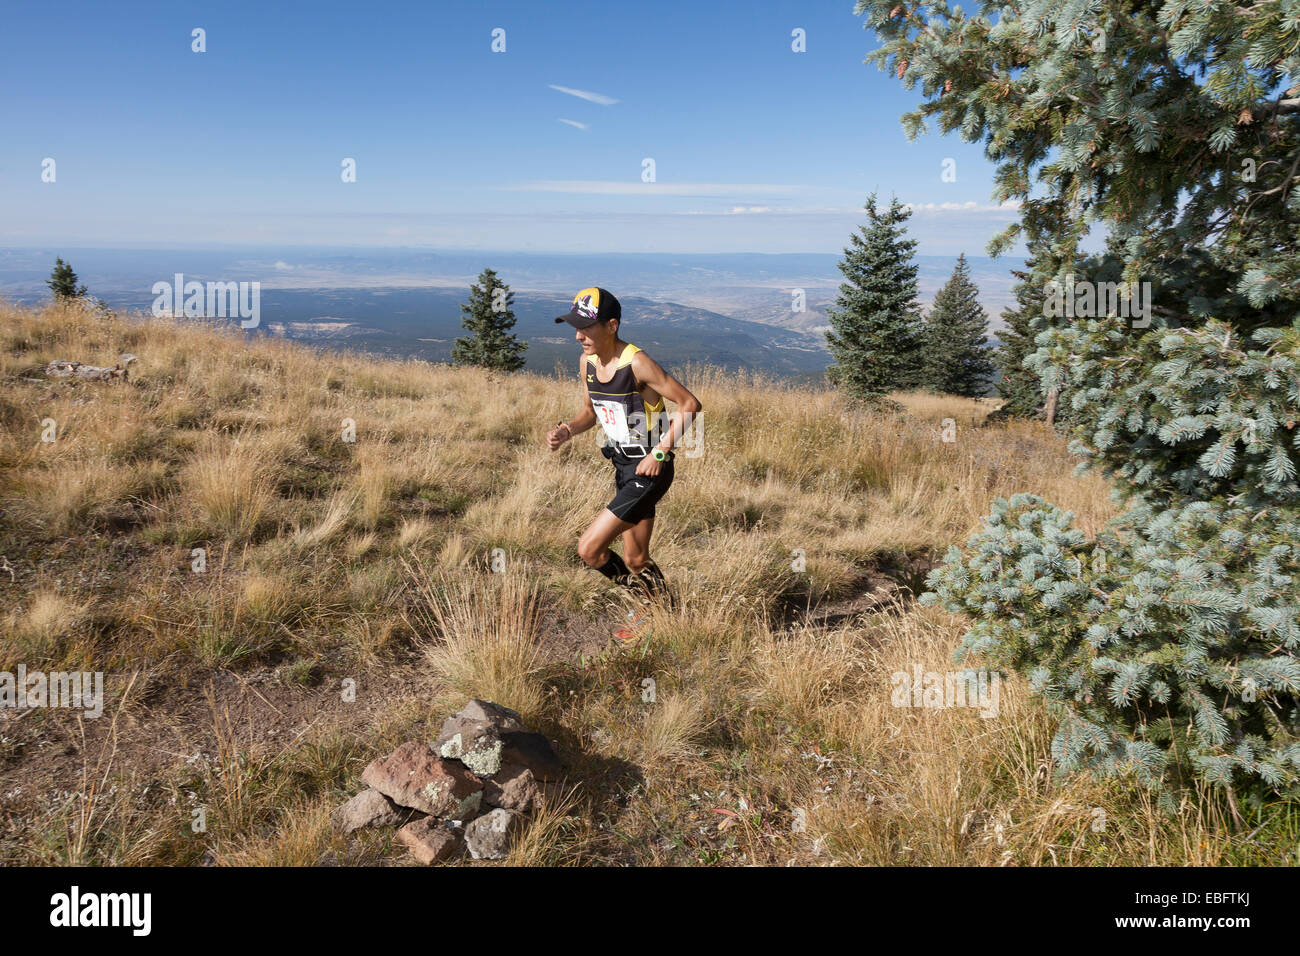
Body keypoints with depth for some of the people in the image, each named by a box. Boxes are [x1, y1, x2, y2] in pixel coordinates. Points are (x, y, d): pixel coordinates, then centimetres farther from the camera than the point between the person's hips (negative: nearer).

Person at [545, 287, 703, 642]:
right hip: (624, 466, 8)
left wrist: (660, 451, -20)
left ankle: (650, 605, 9)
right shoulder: (587, 362, 1)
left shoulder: (637, 363, -22)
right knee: (634, 560, 18)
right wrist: (566, 430, -4)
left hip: (650, 470, -8)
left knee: (590, 549, -11)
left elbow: (690, 404, -19)